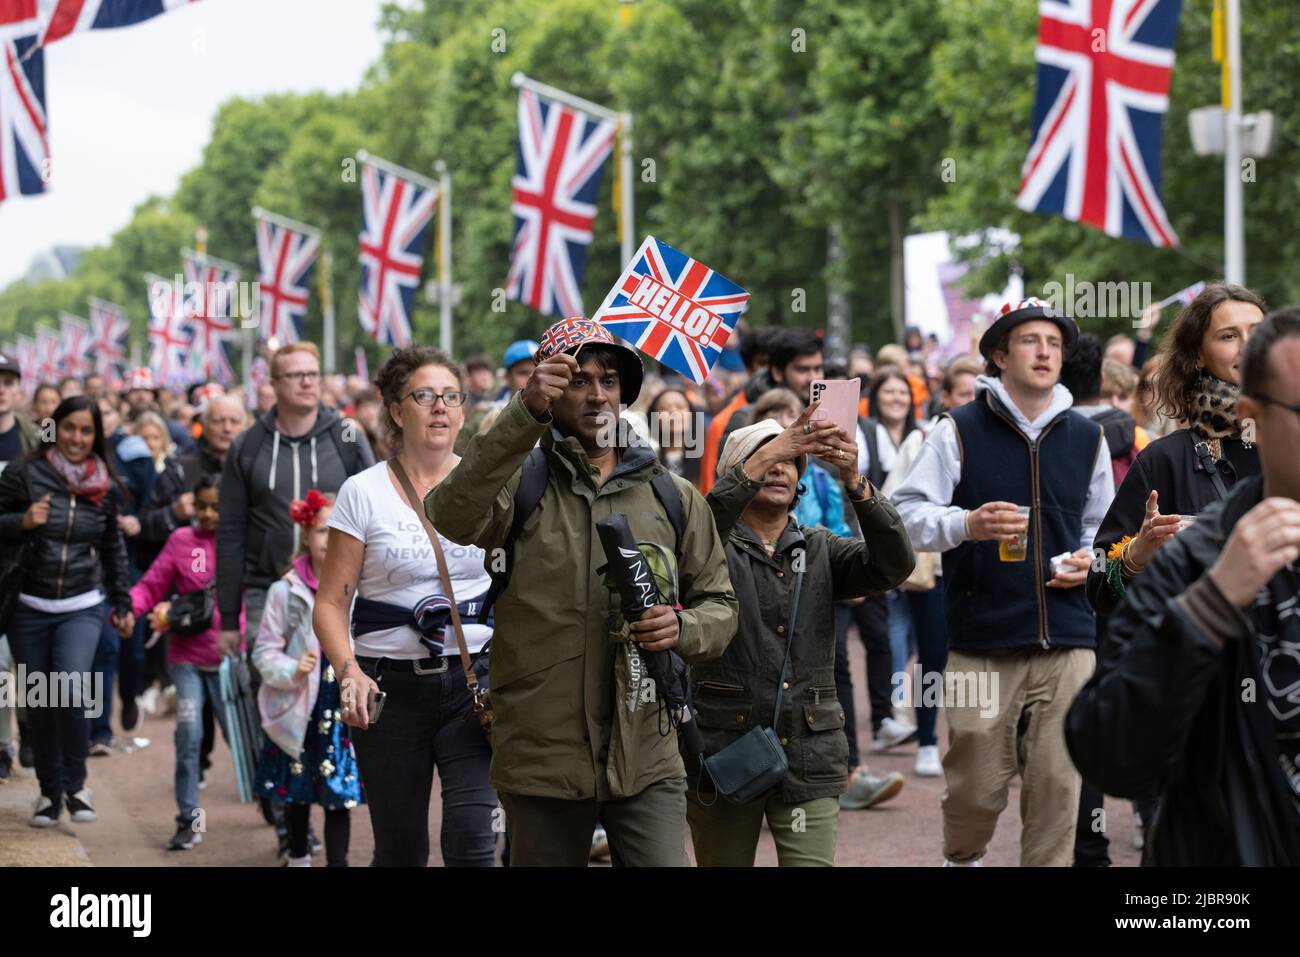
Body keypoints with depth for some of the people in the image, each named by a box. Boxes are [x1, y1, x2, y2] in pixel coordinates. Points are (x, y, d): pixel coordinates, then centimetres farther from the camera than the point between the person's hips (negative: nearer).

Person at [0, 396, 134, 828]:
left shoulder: (105, 487, 5)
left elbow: (114, 549, 16)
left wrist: (123, 604, 19)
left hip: (82, 607, 0)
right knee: (38, 704, 3)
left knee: (73, 685, -20)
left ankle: (75, 783, -2)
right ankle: (49, 790, 20)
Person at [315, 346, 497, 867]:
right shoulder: (363, 492, 0)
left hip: (476, 682, 0)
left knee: (471, 837, -14)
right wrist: (349, 672, -18)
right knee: (400, 851, 6)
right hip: (393, 687, 0)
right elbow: (332, 602, -1)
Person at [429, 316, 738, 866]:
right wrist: (525, 414, -33)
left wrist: (681, 628, -10)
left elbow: (720, 604, 14)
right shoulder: (519, 482, 0)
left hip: (646, 759, 2)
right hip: (542, 759, -2)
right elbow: (452, 517, -23)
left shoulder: (673, 497, 10)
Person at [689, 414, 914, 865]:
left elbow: (892, 565, -8)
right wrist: (760, 462, -33)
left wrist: (855, 482, -24)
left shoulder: (819, 550, 10)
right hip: (723, 754, -2)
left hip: (809, 759, 2)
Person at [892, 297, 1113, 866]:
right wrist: (967, 524, -22)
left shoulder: (1087, 438, 14)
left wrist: (1089, 560, 5)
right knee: (976, 787, 1)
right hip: (982, 642, -3)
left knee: (1059, 785, -1)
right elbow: (905, 513, -5)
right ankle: (962, 860, 29)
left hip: (1068, 643, 3)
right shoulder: (959, 431, 1)